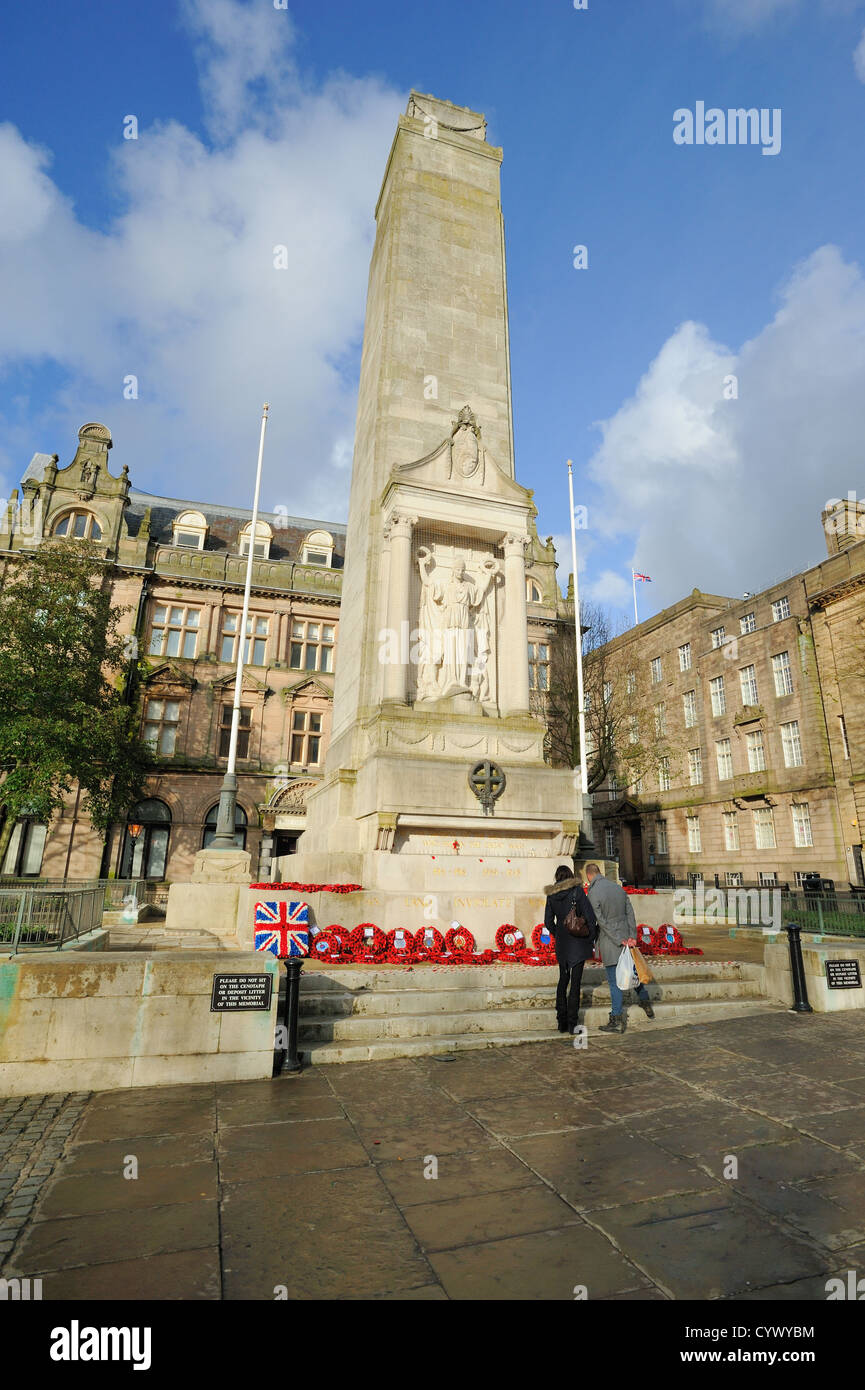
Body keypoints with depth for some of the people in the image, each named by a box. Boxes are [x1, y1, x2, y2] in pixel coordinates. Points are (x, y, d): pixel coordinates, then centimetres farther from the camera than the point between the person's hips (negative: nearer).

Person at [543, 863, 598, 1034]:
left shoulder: (551, 895, 3)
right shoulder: (577, 890, -9)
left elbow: (548, 921, 7)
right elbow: (590, 917, -11)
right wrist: (593, 938, -1)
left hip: (561, 943, 4)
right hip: (578, 942, -3)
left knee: (563, 980, 15)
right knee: (575, 982, 2)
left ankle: (562, 1021, 17)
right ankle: (572, 1023, 3)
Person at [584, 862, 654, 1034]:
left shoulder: (592, 894, -13)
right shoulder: (618, 887, 5)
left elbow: (602, 921, -16)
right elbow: (630, 913, 3)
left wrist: (620, 941, -14)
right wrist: (632, 936, 1)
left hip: (609, 943, -6)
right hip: (626, 938, 6)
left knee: (614, 982, 1)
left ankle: (617, 1021, 7)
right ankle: (645, 1003, 37)